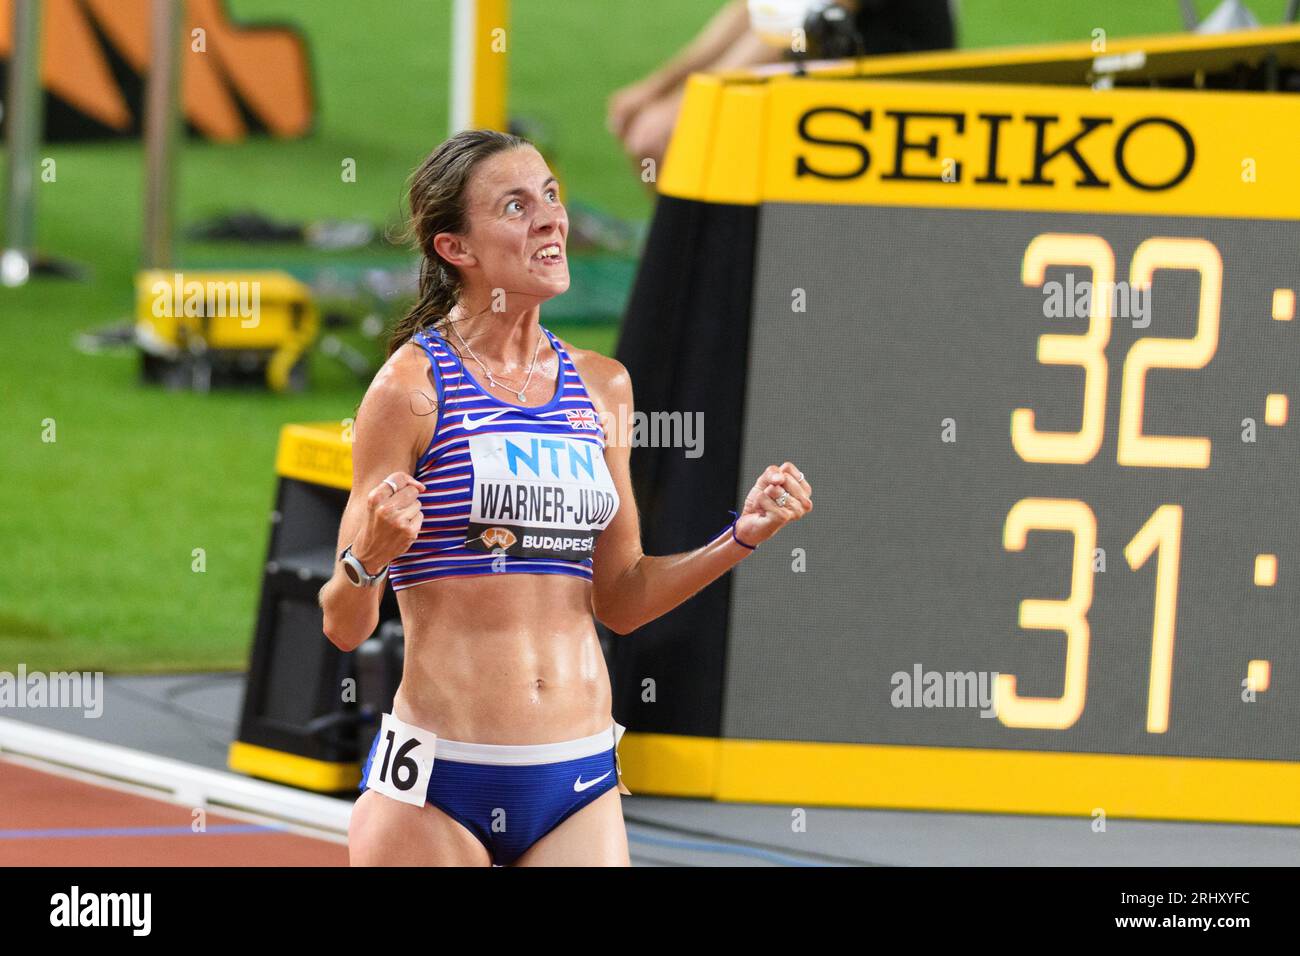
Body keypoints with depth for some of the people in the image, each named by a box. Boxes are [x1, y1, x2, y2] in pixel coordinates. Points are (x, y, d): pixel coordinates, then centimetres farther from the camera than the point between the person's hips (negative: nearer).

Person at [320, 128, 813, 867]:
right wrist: (369, 557, -25)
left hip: (581, 782, 4)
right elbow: (345, 627, -5)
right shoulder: (413, 384, -5)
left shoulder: (602, 386, 11)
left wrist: (742, 538, 5)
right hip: (438, 780, -4)